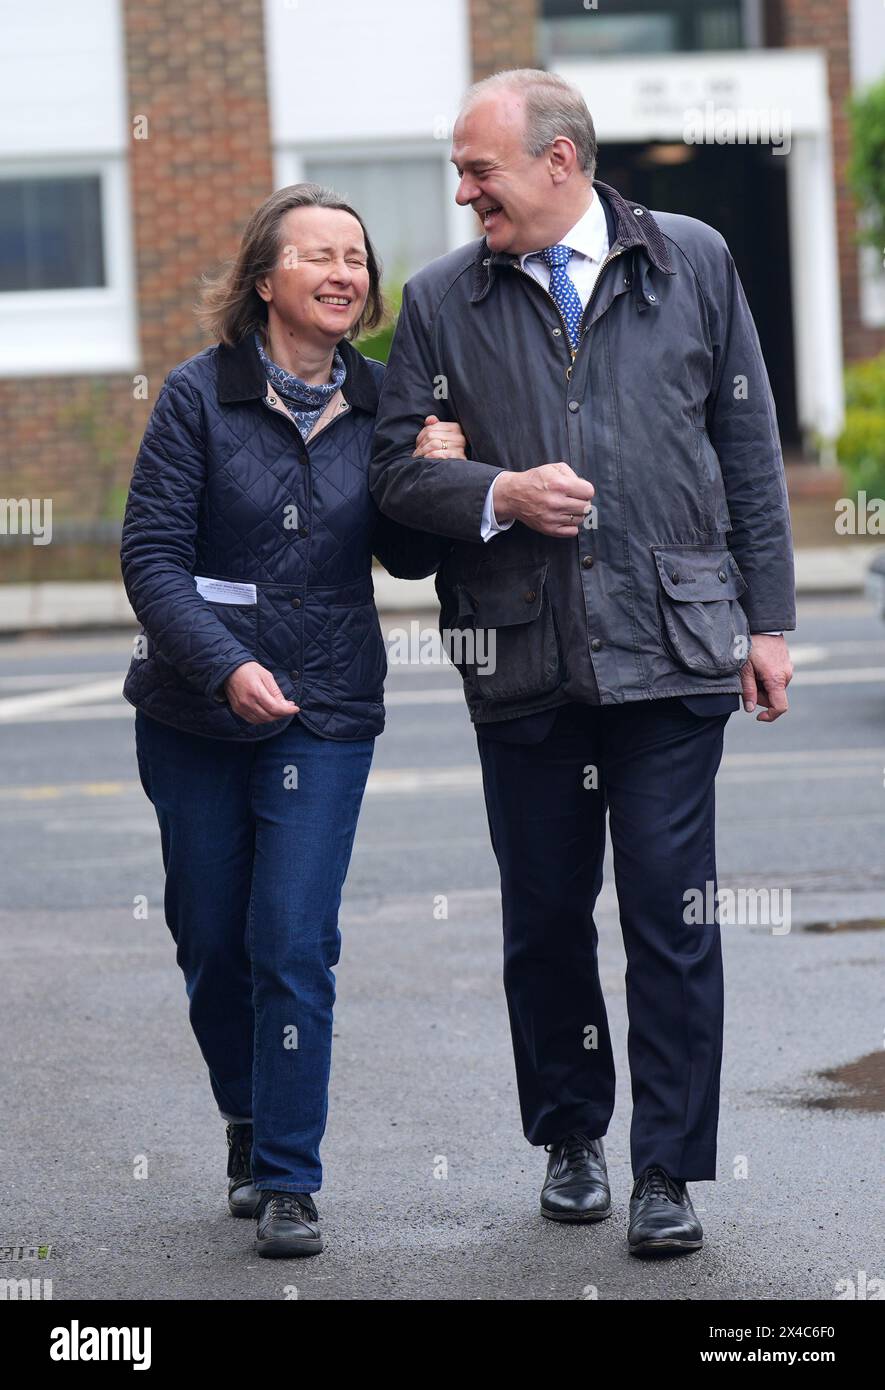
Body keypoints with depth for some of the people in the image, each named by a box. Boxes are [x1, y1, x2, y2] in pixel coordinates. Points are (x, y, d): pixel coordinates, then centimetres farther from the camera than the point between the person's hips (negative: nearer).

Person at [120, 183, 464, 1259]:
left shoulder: (379, 401, 1)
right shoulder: (199, 395, -6)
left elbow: (408, 561, 9)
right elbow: (151, 555, -9)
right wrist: (225, 666, -22)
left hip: (325, 711, 0)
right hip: (193, 712, 0)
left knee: (293, 941, -8)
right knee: (210, 940, 10)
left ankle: (286, 1181, 0)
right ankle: (250, 1124, 34)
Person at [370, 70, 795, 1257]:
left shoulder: (693, 261, 5)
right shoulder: (442, 301, 6)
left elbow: (748, 446, 7)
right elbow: (397, 467, 5)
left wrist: (767, 619, 4)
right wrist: (500, 496, -14)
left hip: (673, 649, -2)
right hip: (522, 658, 2)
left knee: (671, 913, -3)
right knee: (545, 913, 10)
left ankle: (669, 1171, 4)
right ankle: (572, 1137, 27)